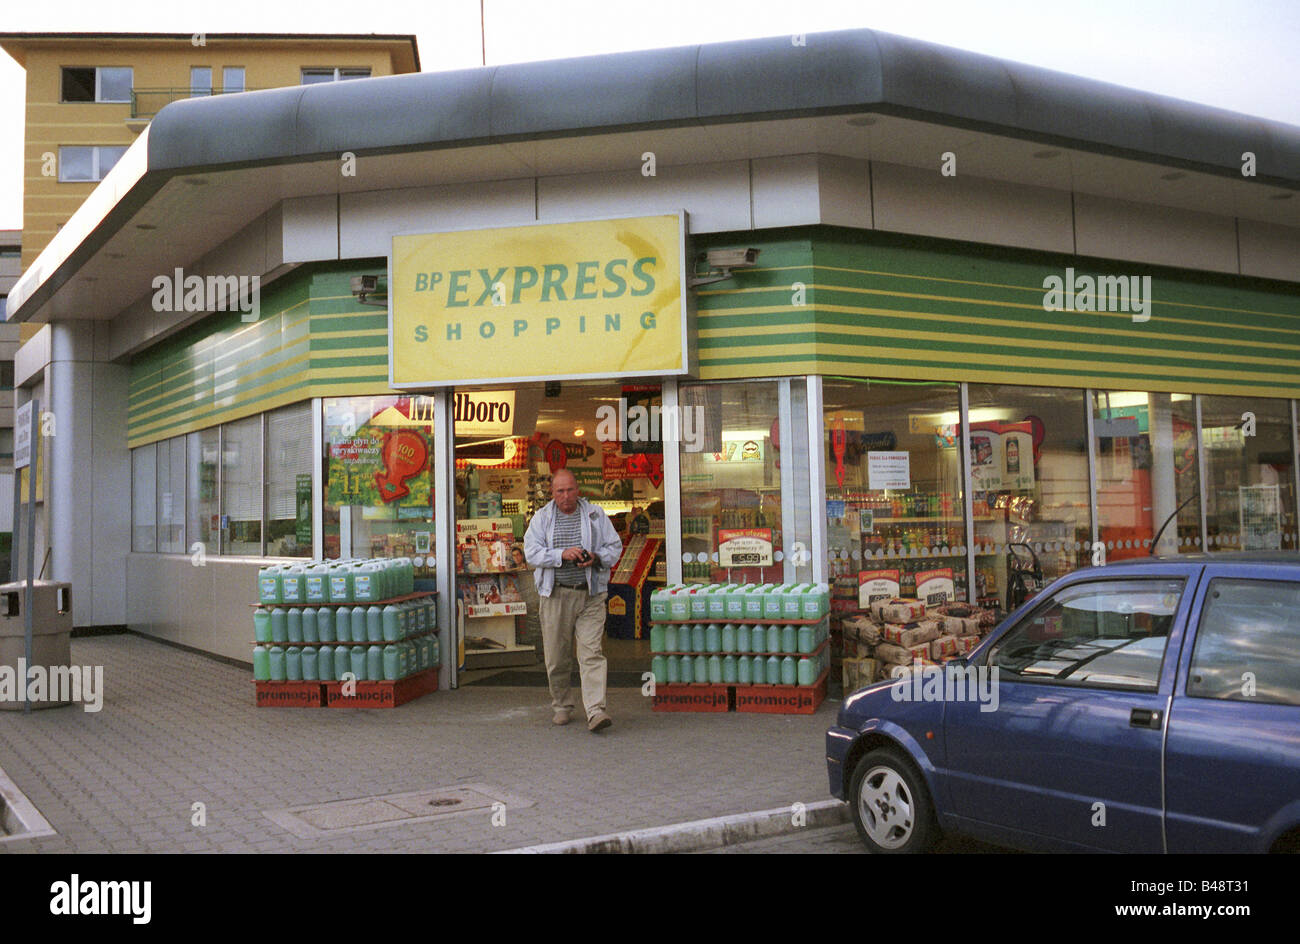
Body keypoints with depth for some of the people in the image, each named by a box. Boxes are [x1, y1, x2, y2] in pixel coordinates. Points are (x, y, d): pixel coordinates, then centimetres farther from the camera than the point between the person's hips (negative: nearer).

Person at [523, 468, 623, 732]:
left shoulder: (595, 515, 8)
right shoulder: (542, 518, 6)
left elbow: (614, 546, 9)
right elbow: (532, 552, -4)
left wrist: (596, 558, -11)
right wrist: (562, 554, -19)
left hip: (590, 594, -1)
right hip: (555, 594, 1)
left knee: (591, 653, -10)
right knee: (557, 656, 6)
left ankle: (595, 712, -15)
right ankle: (561, 706, 24)